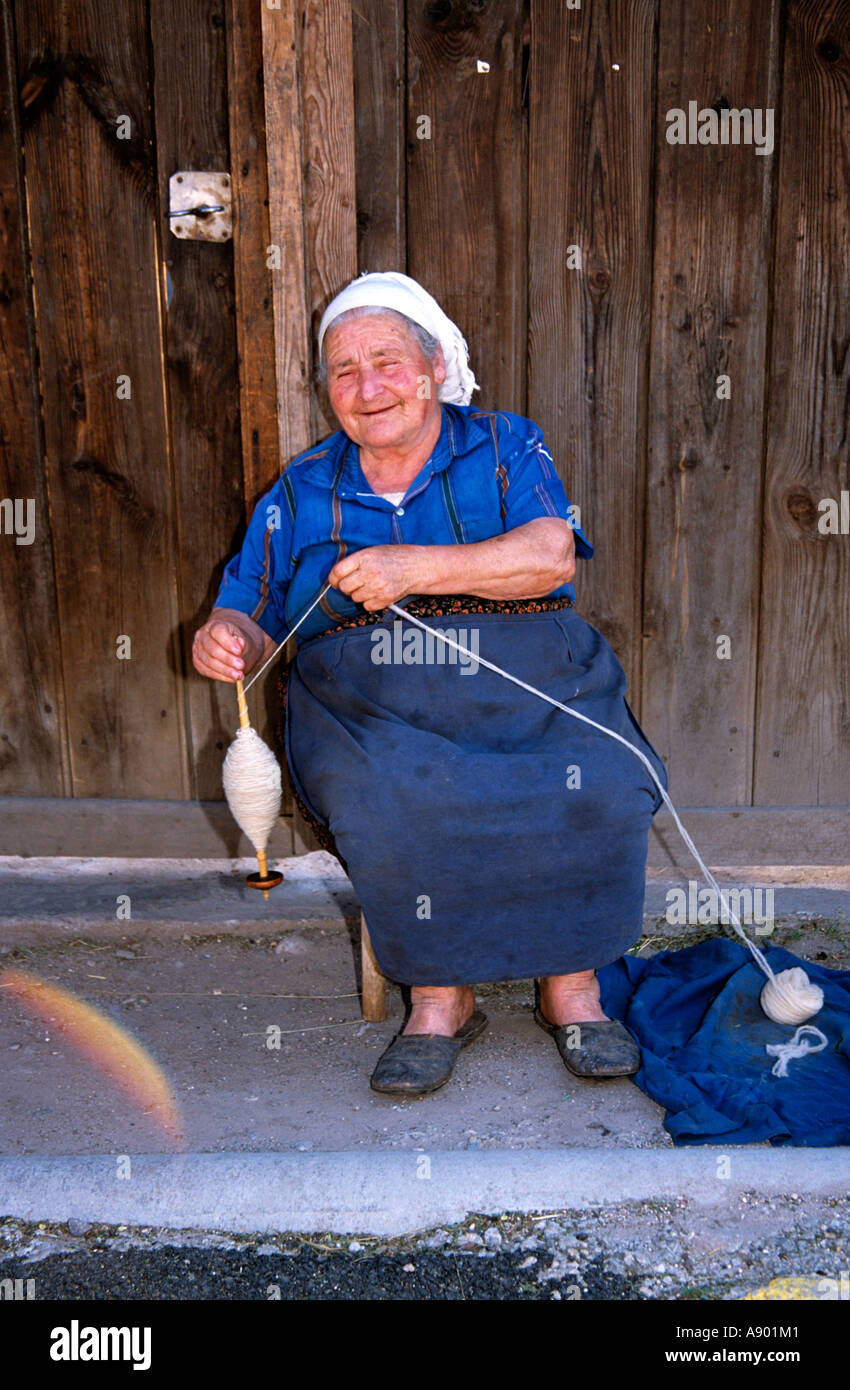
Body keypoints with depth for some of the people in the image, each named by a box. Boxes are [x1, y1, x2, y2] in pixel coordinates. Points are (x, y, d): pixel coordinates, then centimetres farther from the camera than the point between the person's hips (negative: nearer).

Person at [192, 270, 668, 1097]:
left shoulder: (506, 448, 10)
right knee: (387, 801, -32)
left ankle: (571, 983, -5)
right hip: (370, 710, 1)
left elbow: (552, 555, -8)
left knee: (599, 787, -28)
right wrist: (225, 641, -10)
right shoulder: (300, 493, 16)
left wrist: (419, 568, -18)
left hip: (530, 691, 0)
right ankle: (439, 995, -9)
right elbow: (250, 620, 15)